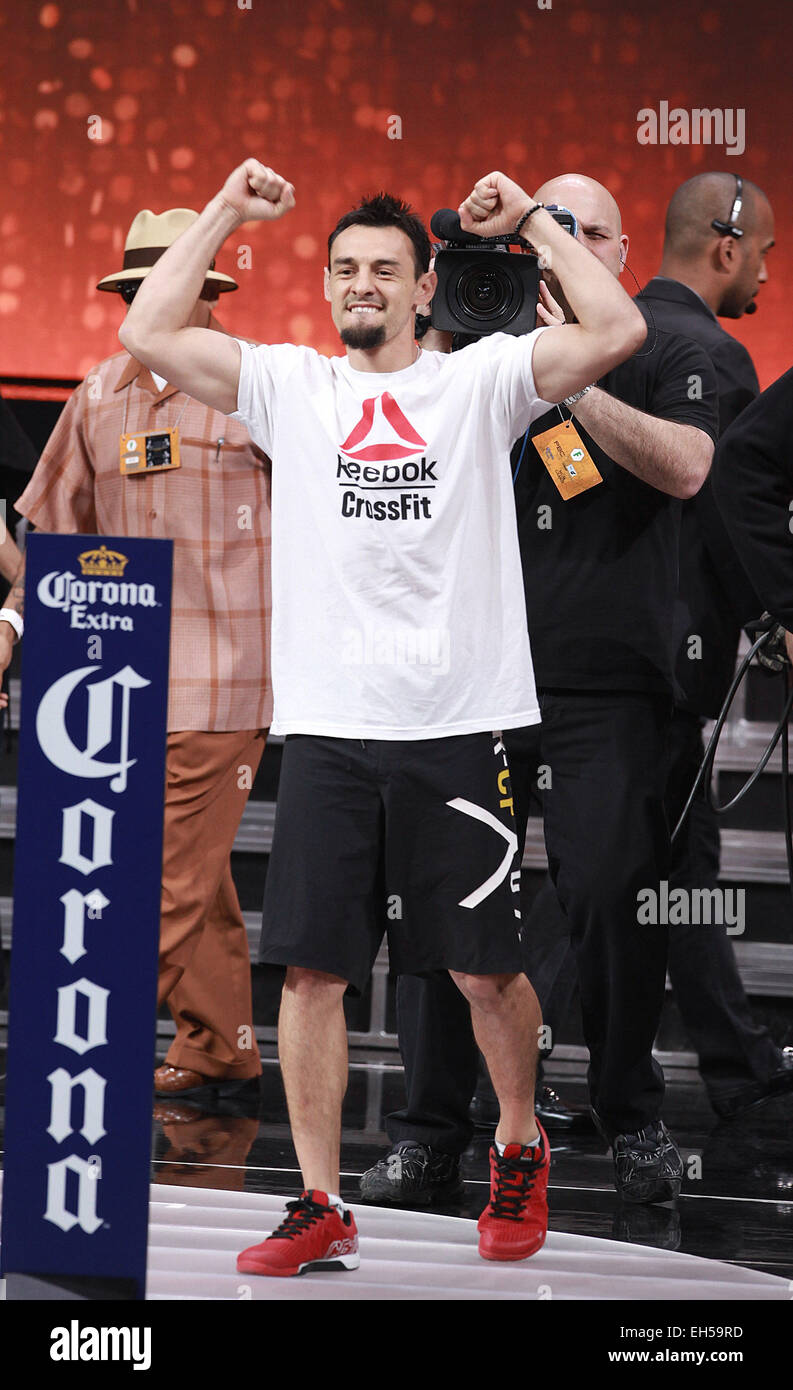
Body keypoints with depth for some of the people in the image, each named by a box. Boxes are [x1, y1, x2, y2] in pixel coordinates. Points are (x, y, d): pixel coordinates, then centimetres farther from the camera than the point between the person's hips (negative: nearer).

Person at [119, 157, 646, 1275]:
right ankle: (321, 1208, 7)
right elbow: (148, 335, 1)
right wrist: (226, 212, 3)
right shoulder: (289, 385, 9)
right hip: (326, 725, 2)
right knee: (311, 968, -1)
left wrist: (532, 219, -2)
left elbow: (617, 332, -7)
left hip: (459, 723, -1)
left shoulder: (481, 380, 5)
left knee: (486, 965, 6)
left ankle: (518, 1150, 30)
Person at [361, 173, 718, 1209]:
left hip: (608, 686, -2)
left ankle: (634, 1122, 13)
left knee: (611, 897, -4)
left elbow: (684, 467, -12)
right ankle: (430, 1131, 5)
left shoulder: (664, 359, 6)